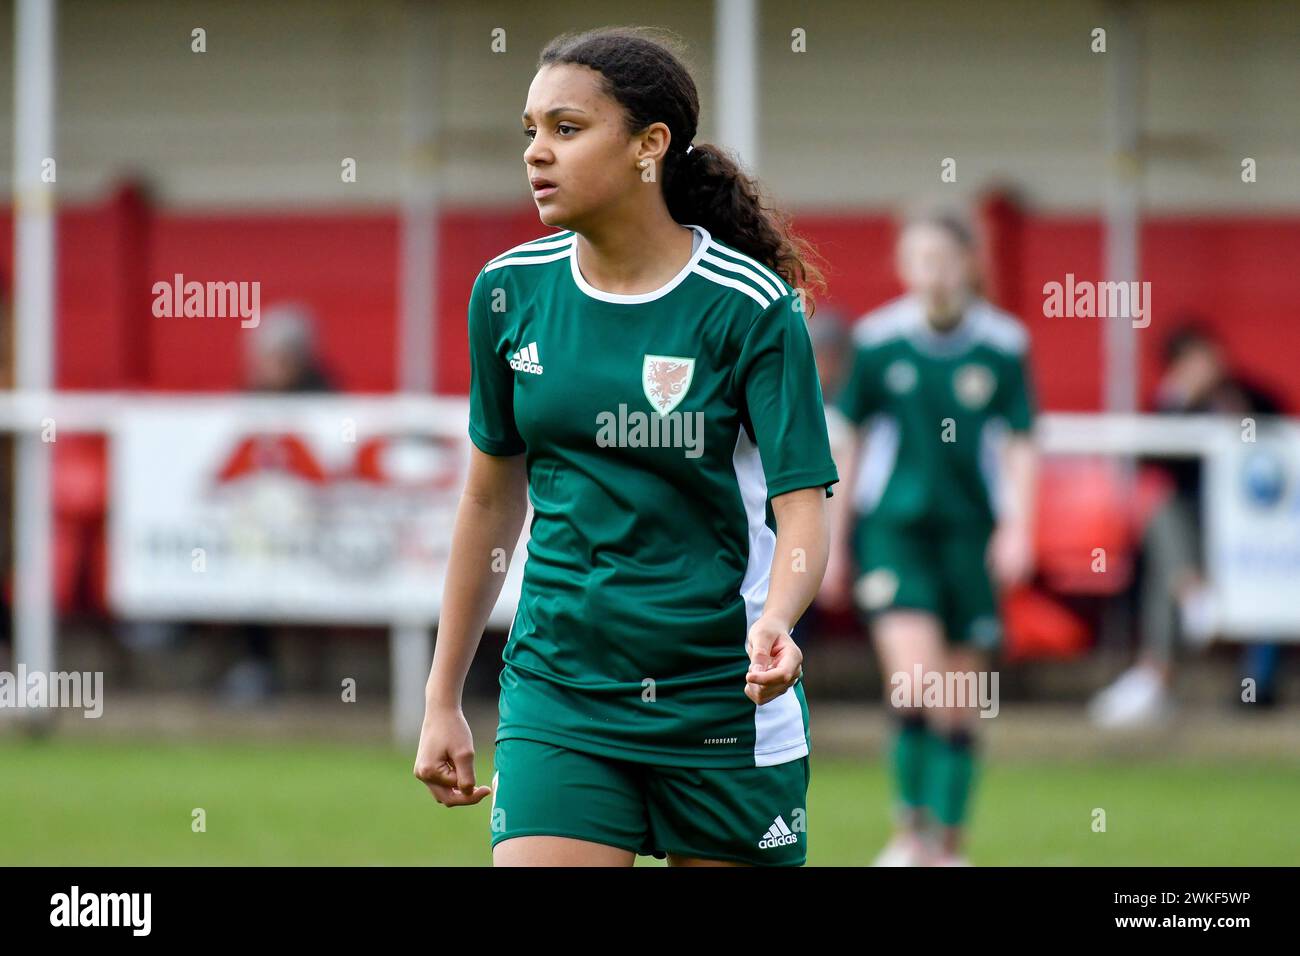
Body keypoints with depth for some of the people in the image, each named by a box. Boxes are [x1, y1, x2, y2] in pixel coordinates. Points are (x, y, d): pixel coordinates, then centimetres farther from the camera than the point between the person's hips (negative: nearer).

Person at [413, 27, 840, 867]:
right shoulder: (511, 291, 3)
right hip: (558, 697, 3)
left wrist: (776, 620, -36)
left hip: (724, 702, -3)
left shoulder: (750, 306, -10)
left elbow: (803, 511, -14)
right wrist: (443, 701, 16)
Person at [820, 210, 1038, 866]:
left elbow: (1019, 444, 4)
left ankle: (947, 846, 16)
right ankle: (911, 830, -1)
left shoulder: (1003, 344, -1)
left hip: (971, 534, 1)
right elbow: (850, 443, 9)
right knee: (915, 681, -17)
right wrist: (836, 543, 10)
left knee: (960, 706, 4)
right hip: (892, 525, -1)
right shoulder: (879, 340, 0)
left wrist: (1017, 524, -11)